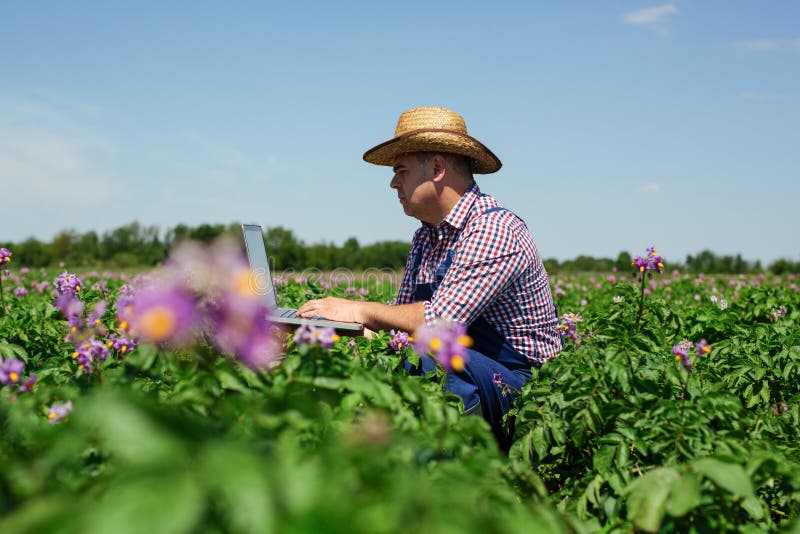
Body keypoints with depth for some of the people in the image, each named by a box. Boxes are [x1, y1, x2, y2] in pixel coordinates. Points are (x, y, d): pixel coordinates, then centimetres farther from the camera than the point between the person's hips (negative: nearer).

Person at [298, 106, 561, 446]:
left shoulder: (494, 230, -18)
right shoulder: (426, 238, 11)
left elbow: (442, 319, -27)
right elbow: (403, 316, 12)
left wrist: (359, 311, -16)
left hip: (516, 384, -8)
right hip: (457, 369, 8)